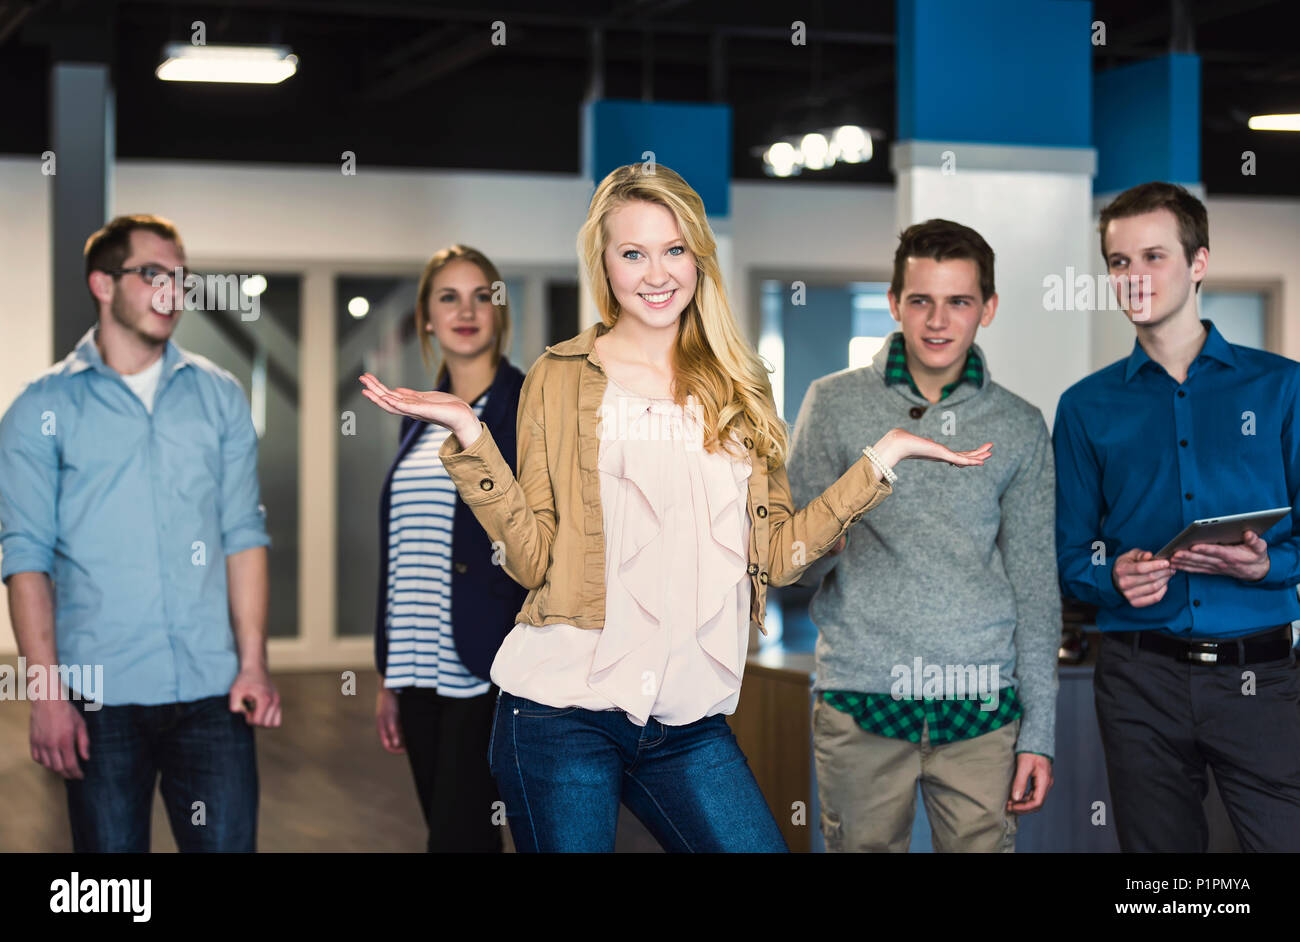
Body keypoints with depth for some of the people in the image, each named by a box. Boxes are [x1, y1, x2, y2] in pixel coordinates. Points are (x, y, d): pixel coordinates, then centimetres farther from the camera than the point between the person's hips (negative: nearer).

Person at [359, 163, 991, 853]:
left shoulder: (737, 389, 12)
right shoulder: (562, 380, 2)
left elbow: (776, 556, 8)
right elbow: (532, 558, -4)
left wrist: (883, 457, 7)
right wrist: (468, 435, -14)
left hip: (689, 723, 3)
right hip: (563, 711, -3)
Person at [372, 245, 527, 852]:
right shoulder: (420, 420, 14)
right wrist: (388, 677, 16)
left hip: (489, 673, -6)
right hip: (420, 672, 6)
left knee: (457, 836, -11)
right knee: (448, 829, 10)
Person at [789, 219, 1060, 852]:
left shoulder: (1019, 428, 8)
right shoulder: (835, 403, 4)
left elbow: (1035, 586, 10)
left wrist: (1039, 730, 5)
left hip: (980, 705, 1)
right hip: (860, 703, -1)